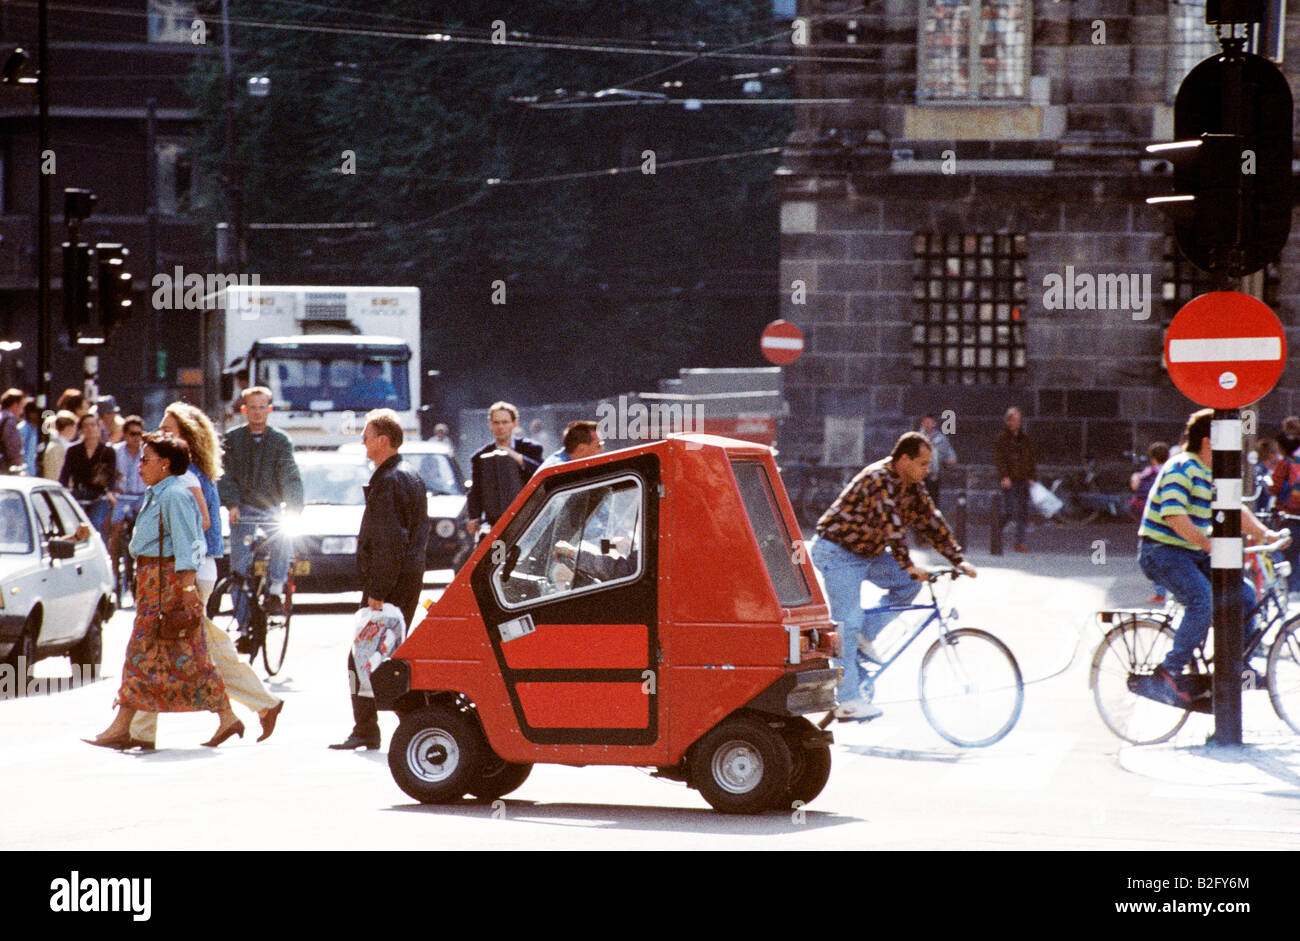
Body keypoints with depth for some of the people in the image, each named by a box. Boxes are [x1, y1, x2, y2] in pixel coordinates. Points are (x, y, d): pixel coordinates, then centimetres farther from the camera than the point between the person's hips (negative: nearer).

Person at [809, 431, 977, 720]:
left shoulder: (912, 486, 3)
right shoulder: (879, 479, -26)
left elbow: (930, 520, 6)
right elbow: (890, 525, -35)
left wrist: (958, 560, 0)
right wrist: (908, 566, -40)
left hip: (867, 553, 9)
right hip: (838, 553, -9)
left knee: (910, 581, -5)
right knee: (847, 623, -12)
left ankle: (867, 636, 6)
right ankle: (847, 701, -10)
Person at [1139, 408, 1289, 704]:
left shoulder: (1214, 474, 13)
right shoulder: (1181, 469, -17)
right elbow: (1175, 517, -28)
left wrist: (1263, 533, 1)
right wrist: (1211, 546, -32)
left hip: (1194, 554, 9)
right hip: (1162, 552, -9)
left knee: (1244, 593, 0)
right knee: (1203, 600, -29)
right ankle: (1169, 671, -22)